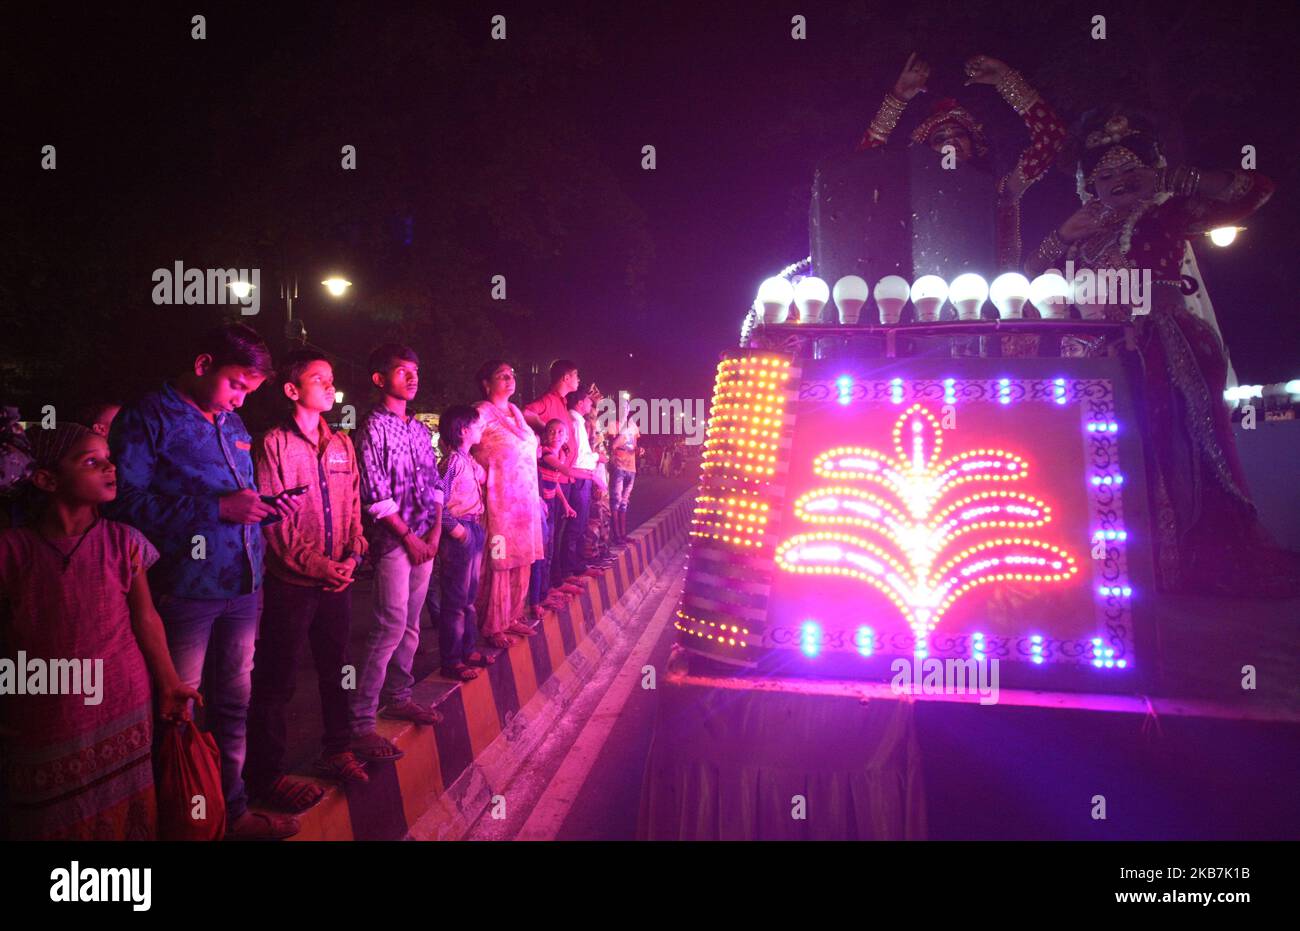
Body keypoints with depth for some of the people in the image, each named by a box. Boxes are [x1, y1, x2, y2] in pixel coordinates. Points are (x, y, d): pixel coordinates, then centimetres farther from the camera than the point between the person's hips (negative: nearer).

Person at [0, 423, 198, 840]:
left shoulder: (124, 542, -5)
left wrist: (170, 685, 4)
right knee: (51, 823, 16)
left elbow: (146, 619, 2)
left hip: (121, 717, 1)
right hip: (42, 727, -1)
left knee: (122, 818, 13)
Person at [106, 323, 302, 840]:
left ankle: (232, 811, 30)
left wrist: (267, 509, 3)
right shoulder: (148, 418, -8)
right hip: (185, 593, -7)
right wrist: (218, 509, -21)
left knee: (233, 706, 16)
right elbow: (127, 505, -18)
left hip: (243, 587, 7)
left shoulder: (233, 425, 14)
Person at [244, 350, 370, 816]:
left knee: (336, 669, 16)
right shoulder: (274, 444, -8)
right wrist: (315, 564, -15)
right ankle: (266, 776, 14)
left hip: (337, 580, 6)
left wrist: (352, 555, -3)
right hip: (291, 582, -6)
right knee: (277, 681, 3)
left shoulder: (341, 444, 10)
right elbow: (273, 519, -11)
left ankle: (336, 751, 33)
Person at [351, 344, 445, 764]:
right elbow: (376, 494, -13)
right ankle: (361, 723, -6)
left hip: (425, 538, 7)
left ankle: (398, 697, 27)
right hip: (394, 540, -7)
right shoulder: (373, 427, -8)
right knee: (391, 627, -10)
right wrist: (409, 537, -12)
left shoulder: (420, 429, 14)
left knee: (411, 624, 14)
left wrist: (436, 528, 2)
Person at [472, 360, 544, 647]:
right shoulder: (482, 413, -11)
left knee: (520, 559, 12)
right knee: (499, 562, -2)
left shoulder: (516, 412, 14)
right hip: (499, 500, -8)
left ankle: (512, 617, 25)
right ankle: (493, 627, 8)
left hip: (525, 499, 8)